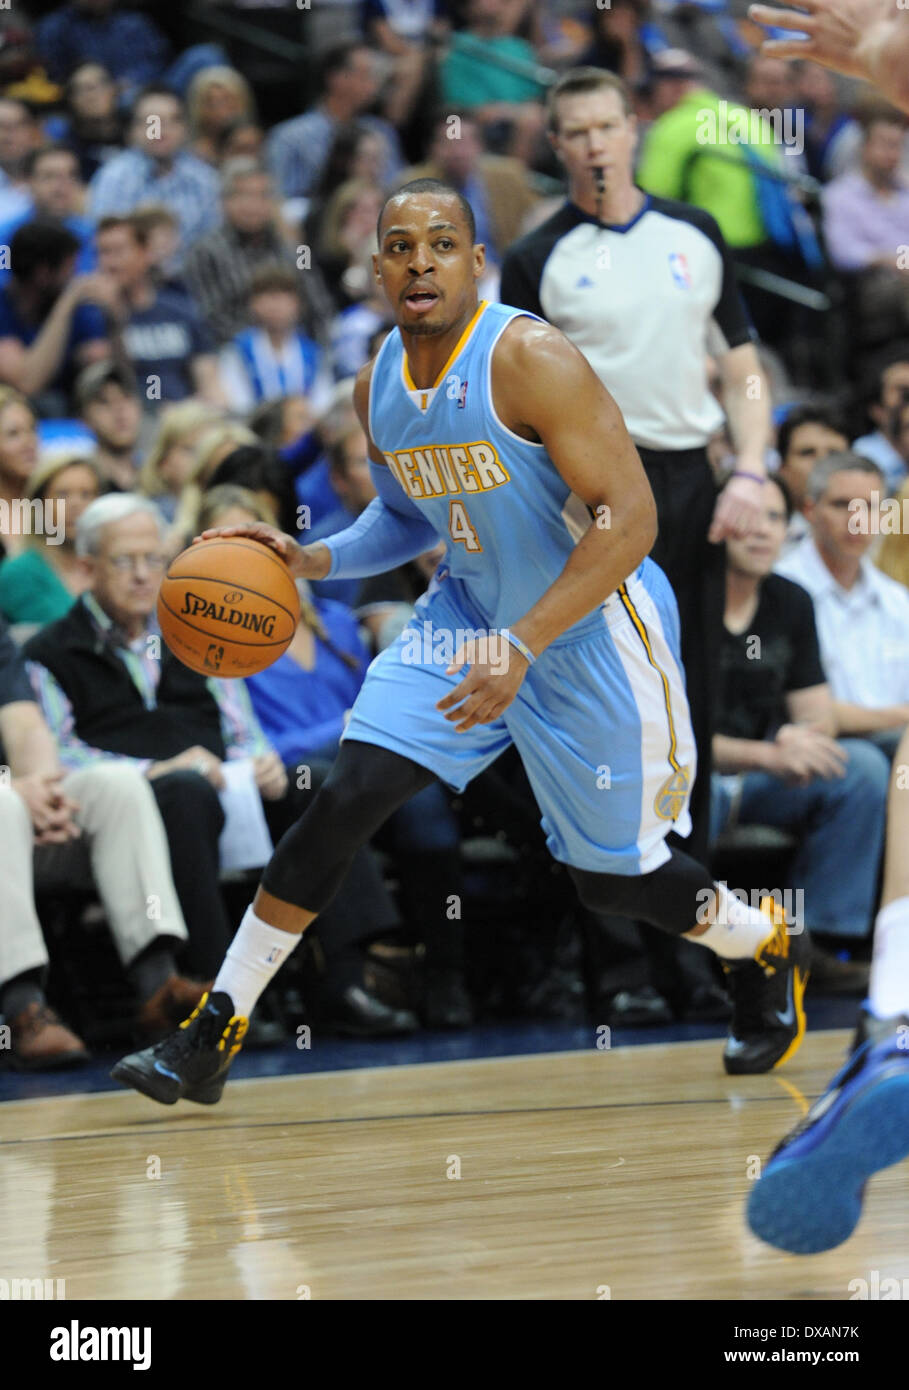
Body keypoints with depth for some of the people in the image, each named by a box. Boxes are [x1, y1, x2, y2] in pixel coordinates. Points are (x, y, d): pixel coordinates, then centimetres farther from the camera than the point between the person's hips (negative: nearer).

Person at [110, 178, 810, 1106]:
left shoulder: (531, 361, -24)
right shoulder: (378, 385, -1)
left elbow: (629, 518, -28)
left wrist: (524, 645, -34)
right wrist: (310, 559, -4)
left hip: (590, 631, -5)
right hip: (468, 614, 6)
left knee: (609, 876, 5)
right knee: (346, 798, -10)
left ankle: (764, 949, 38)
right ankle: (212, 1037, -5)